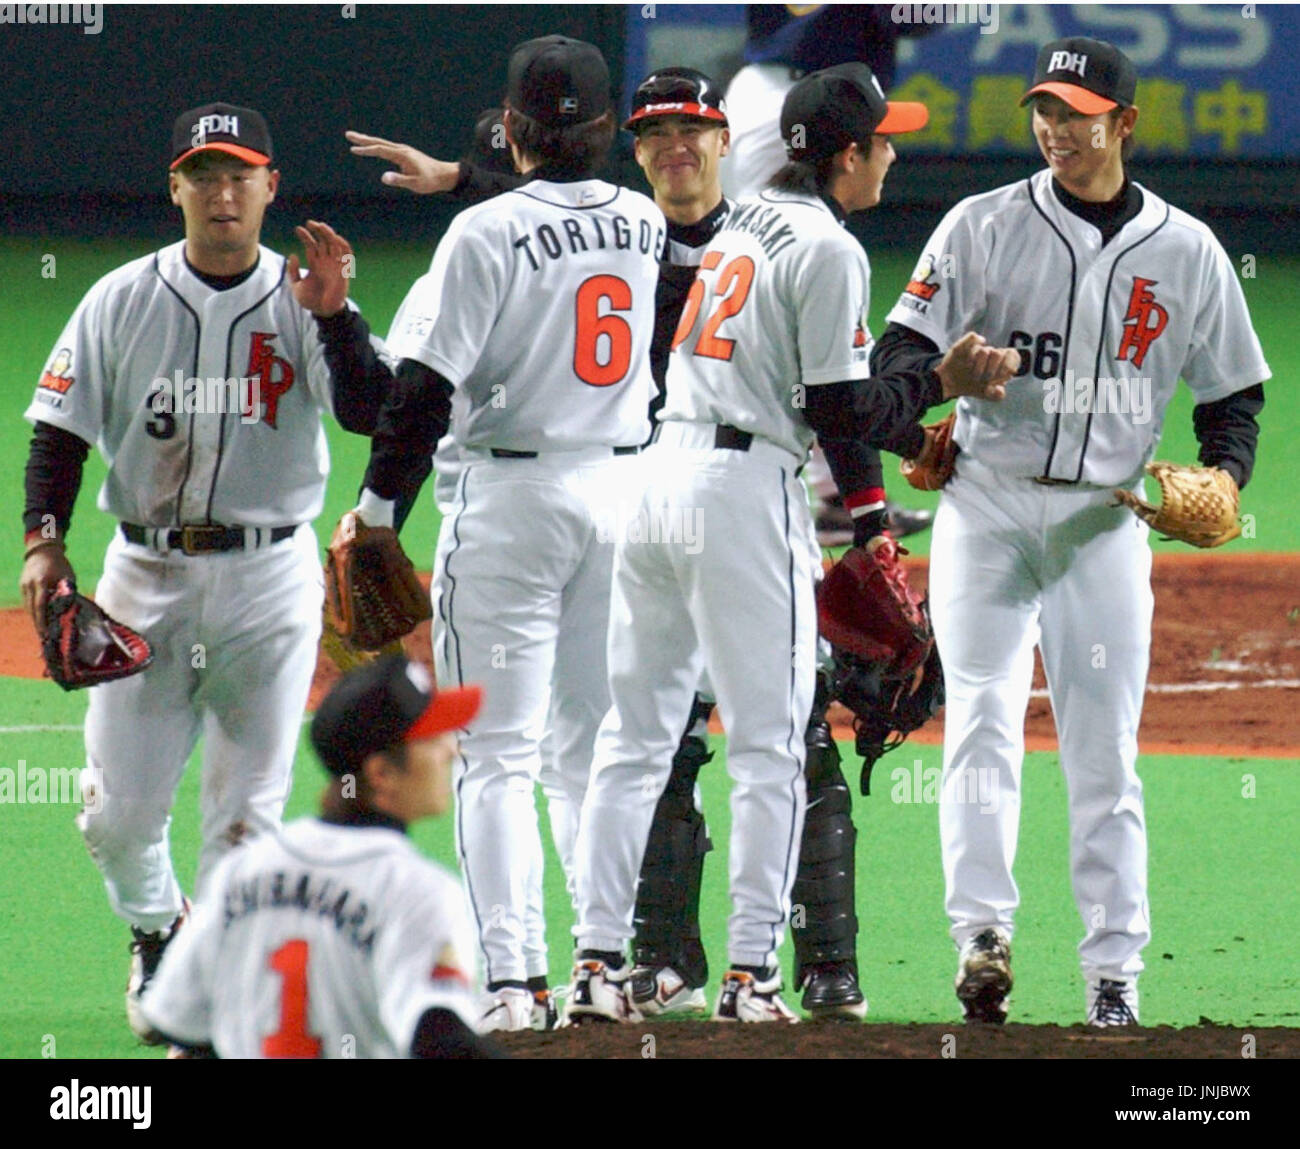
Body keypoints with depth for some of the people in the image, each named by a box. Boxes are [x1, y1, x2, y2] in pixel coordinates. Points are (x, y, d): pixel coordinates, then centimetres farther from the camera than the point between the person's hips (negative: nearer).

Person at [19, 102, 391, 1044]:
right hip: (147, 576, 1)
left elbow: (371, 413, -13)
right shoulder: (121, 302, 3)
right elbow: (61, 430, 3)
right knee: (119, 807, 2)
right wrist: (42, 540, -11)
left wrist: (332, 316, -26)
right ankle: (157, 934, 30)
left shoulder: (303, 304, 0)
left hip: (271, 577, -1)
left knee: (249, 805, -3)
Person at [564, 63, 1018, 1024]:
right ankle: (751, 972, -5)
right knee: (769, 746, -2)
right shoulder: (827, 249, -8)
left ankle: (598, 962, 5)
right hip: (745, 487, -8)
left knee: (634, 736, 8)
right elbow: (839, 410, -11)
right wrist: (941, 383, 2)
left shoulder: (742, 223, 18)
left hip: (659, 469, 8)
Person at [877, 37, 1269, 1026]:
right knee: (984, 716, -15)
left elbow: (1234, 388, 14)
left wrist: (1225, 472, -6)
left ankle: (1114, 971, 5)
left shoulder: (1186, 252, 7)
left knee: (1105, 750, 2)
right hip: (988, 504, -1)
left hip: (1106, 523, 1)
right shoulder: (985, 228, 3)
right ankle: (983, 934, -24)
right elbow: (903, 347, -2)